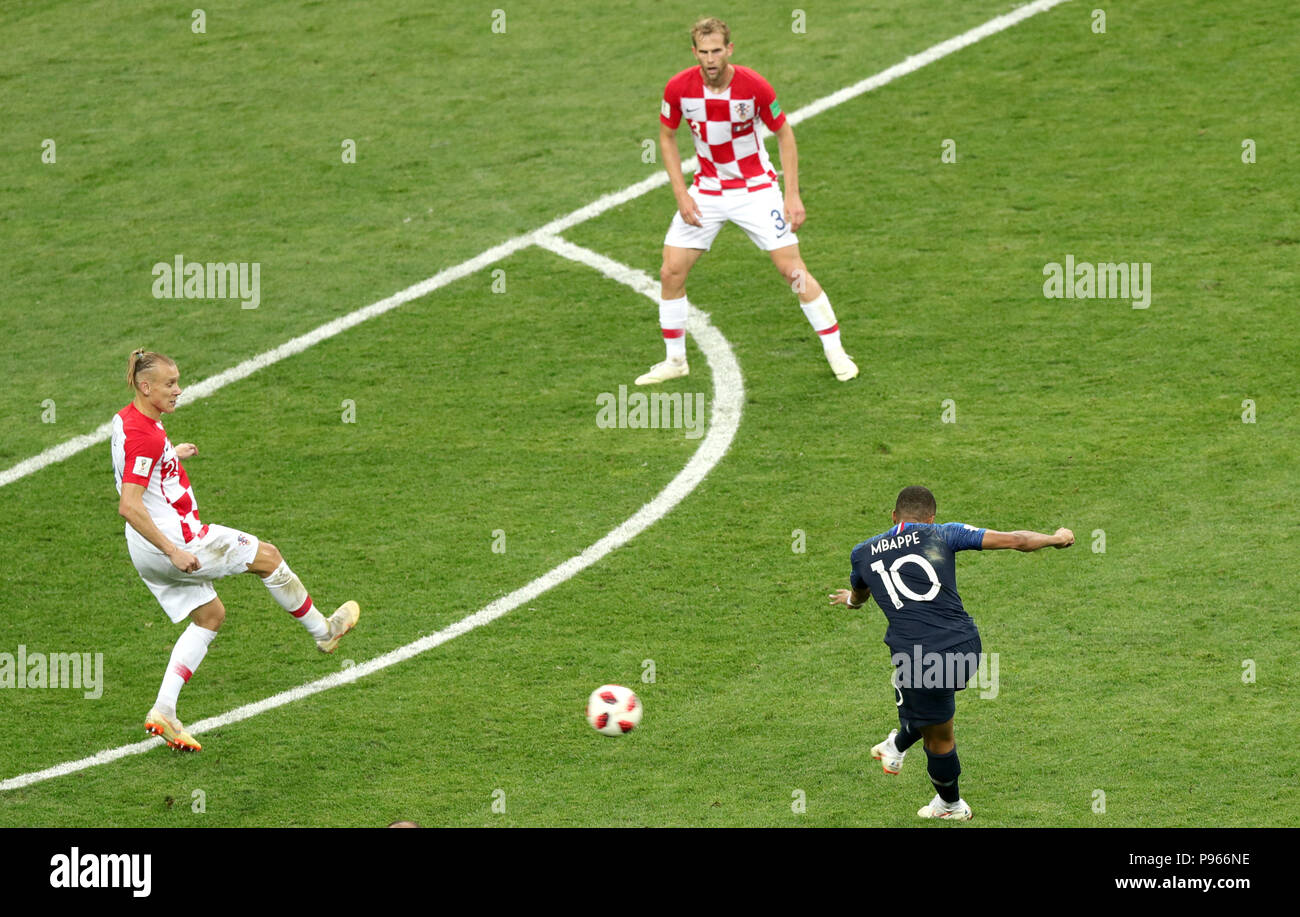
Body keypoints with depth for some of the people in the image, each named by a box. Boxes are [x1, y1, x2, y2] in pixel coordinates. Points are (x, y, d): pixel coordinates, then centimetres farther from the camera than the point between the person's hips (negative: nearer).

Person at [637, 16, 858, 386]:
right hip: (707, 189, 3)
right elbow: (667, 137, 3)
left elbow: (784, 134, -6)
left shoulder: (754, 86, -20)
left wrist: (792, 195, -10)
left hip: (756, 188, -3)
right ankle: (675, 360, 14)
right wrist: (681, 194, -5)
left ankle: (835, 352, 6)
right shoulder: (678, 88, -14)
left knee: (792, 268, -7)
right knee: (671, 272, -2)